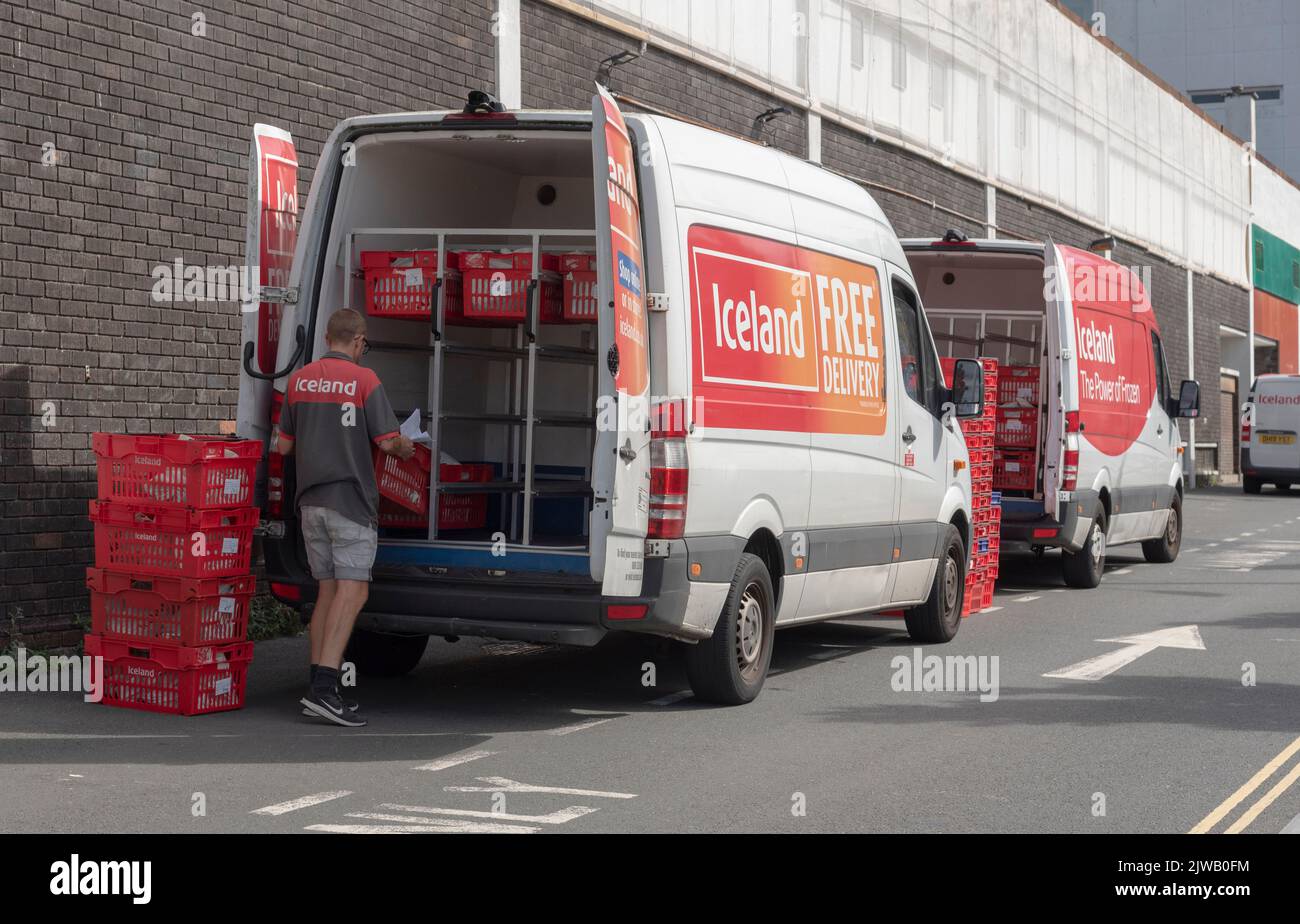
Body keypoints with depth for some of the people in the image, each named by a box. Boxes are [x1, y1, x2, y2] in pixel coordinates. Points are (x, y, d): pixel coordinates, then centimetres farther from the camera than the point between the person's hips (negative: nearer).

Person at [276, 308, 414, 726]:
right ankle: (323, 688, -19)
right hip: (350, 499, -6)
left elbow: (283, 446, 12)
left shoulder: (299, 379, 9)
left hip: (311, 500, 6)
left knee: (327, 590, 12)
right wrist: (405, 448, 12)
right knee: (352, 591, -9)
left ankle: (319, 690, 10)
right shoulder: (364, 380, -8)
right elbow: (387, 441, -10)